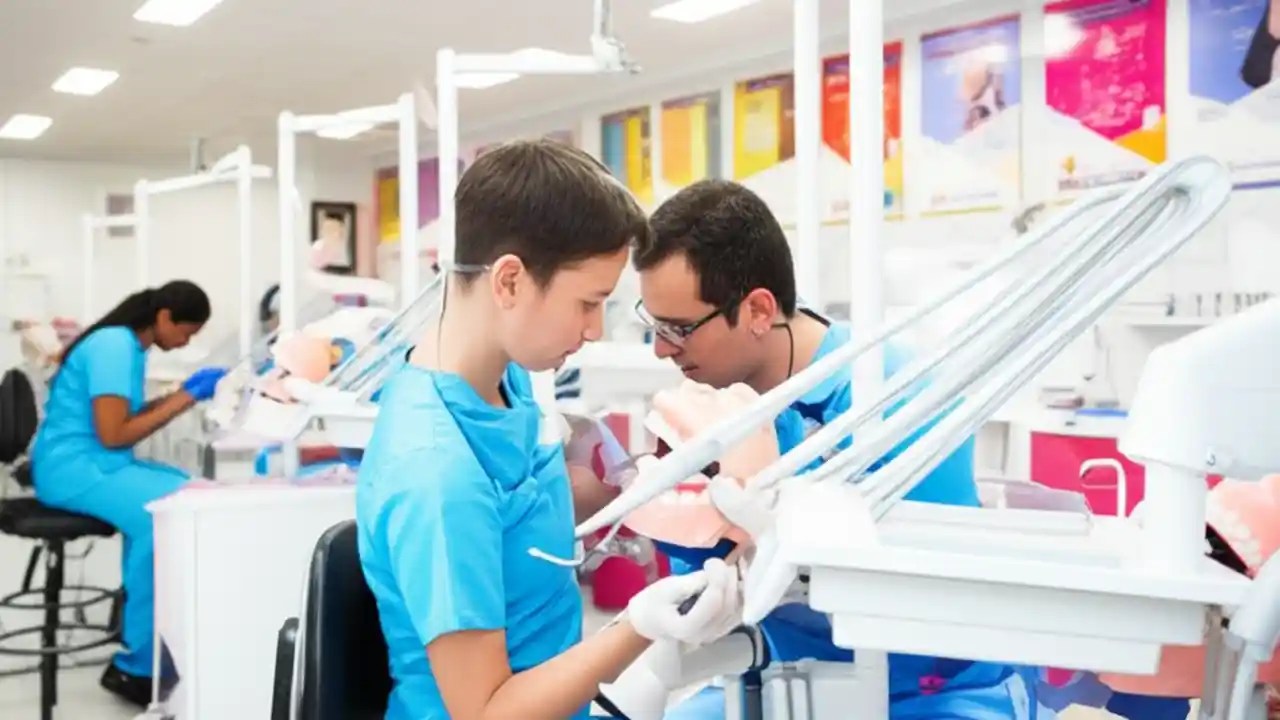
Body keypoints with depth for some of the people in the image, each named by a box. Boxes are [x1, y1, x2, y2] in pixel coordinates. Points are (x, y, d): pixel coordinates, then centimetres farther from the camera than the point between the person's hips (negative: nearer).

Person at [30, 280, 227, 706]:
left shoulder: (130, 345, 12)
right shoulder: (114, 347, -18)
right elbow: (114, 434, -21)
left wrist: (187, 391, 6)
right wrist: (185, 399, -16)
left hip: (99, 463, 10)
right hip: (72, 467, -10)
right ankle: (135, 666, -20)